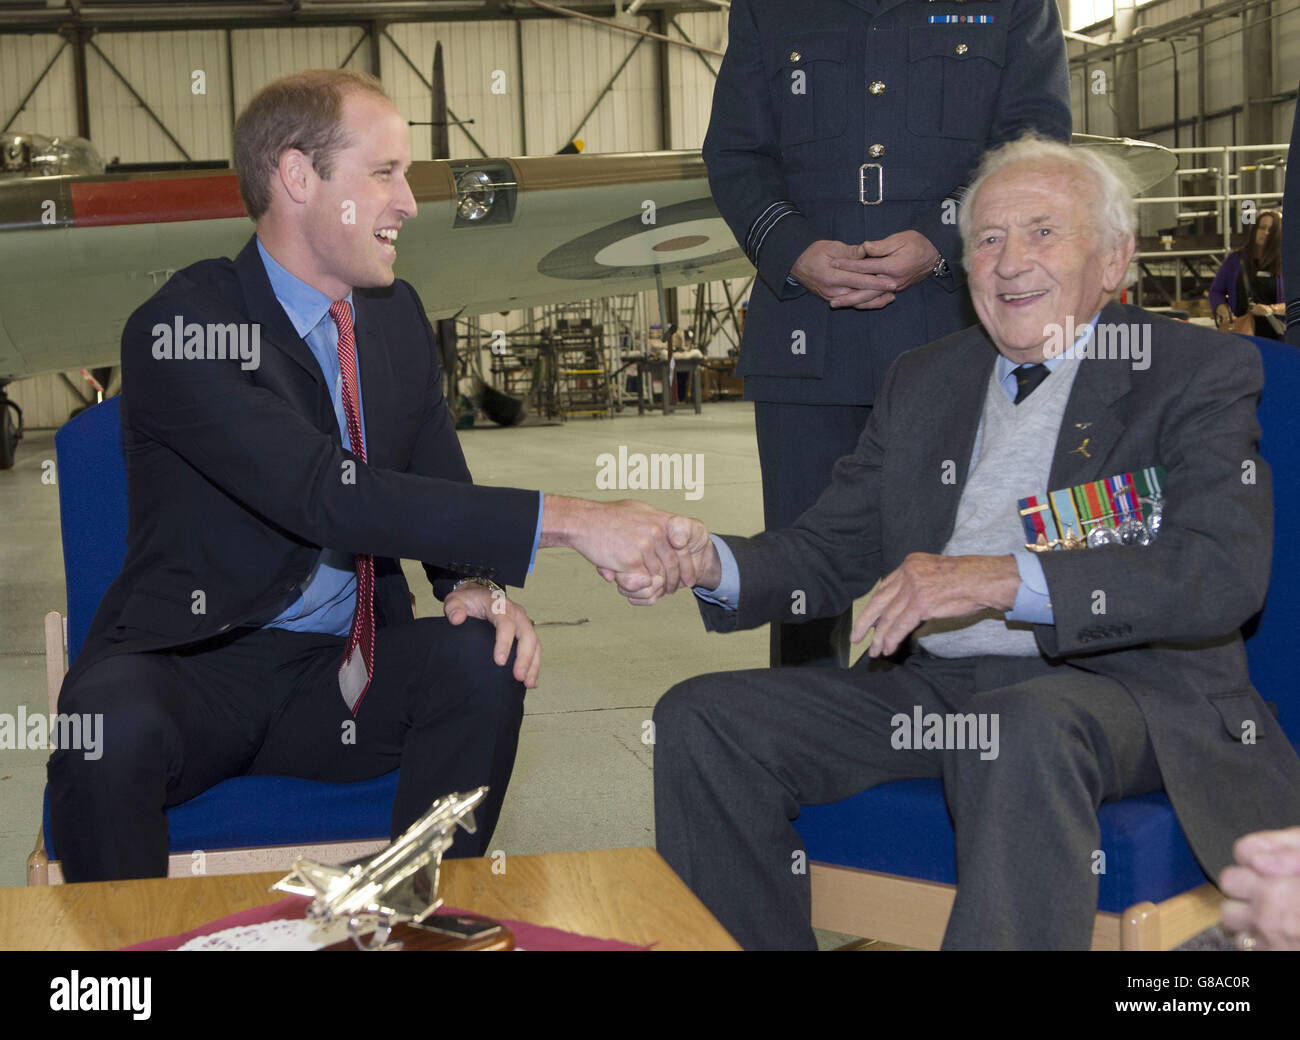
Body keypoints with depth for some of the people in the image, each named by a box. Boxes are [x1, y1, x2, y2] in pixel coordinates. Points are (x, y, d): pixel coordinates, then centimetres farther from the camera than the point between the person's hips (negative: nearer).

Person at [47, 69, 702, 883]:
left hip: (347, 669, 5)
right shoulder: (183, 327, -16)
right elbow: (327, 495, -28)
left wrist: (476, 584, -13)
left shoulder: (398, 314, 8)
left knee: (482, 659, -23)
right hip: (195, 664, -5)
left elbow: (440, 485, 13)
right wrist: (568, 521, -31)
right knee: (113, 726, -36)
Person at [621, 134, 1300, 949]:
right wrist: (712, 562, -6)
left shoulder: (1196, 372, 1)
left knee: (1025, 730, -39)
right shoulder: (924, 380, 19)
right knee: (700, 721, -11)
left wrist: (1001, 580, -25)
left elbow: (1224, 573, -15)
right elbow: (834, 551, 17)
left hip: (1126, 688, -5)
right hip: (932, 686, 6)